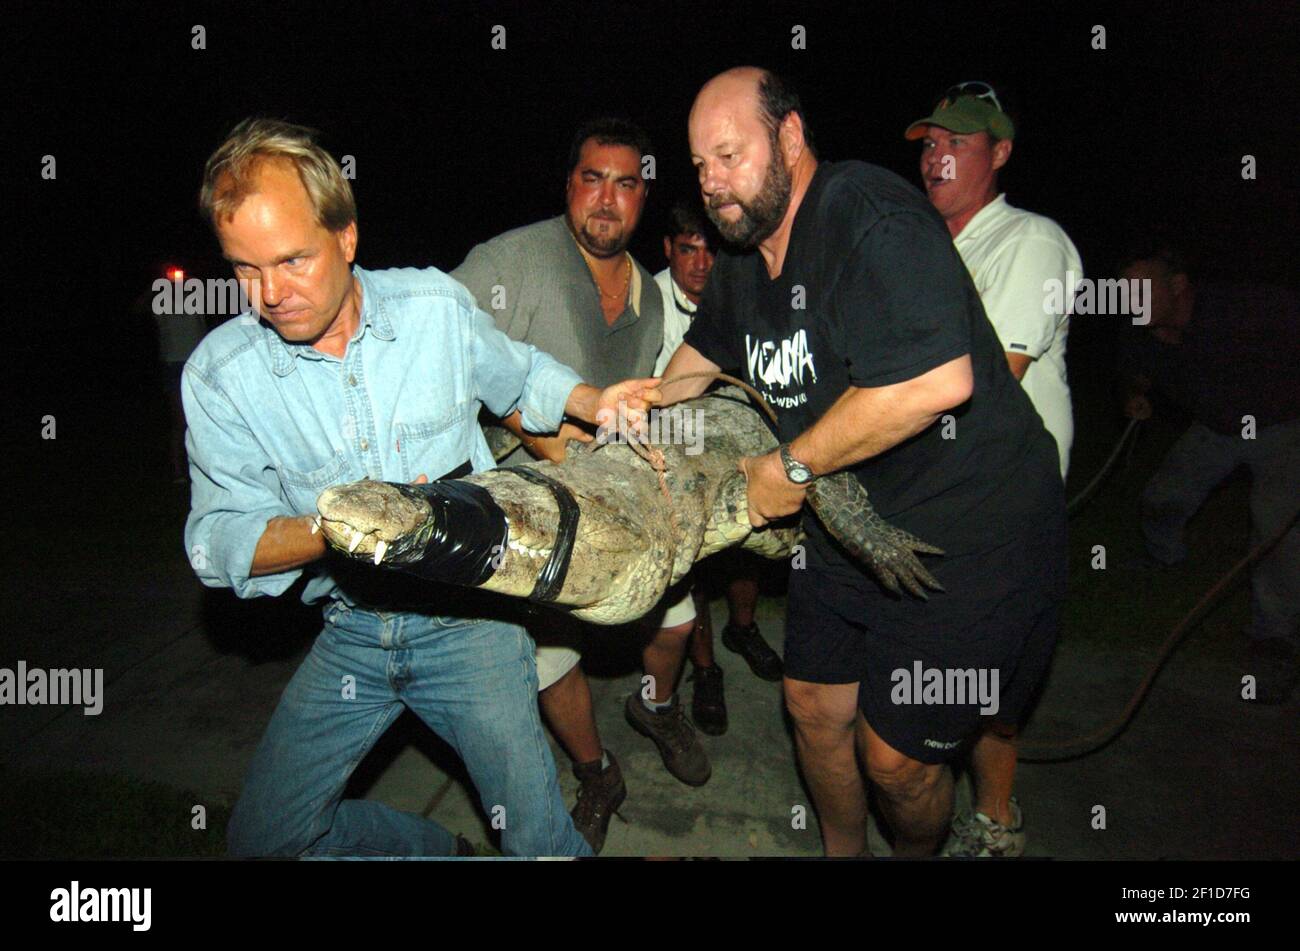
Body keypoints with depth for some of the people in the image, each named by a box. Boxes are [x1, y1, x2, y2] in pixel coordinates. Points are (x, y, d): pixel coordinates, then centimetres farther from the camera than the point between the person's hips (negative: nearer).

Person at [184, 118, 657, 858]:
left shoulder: (436, 305, -6)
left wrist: (593, 403, -7)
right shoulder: (220, 374, -8)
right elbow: (218, 544, -10)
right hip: (351, 635, 2)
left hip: (469, 614, -1)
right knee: (265, 836, 10)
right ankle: (432, 847, 33)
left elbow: (524, 377, 13)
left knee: (540, 838, -2)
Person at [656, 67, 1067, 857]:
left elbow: (938, 380, -35)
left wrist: (793, 467, -24)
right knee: (815, 709, 18)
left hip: (968, 539, -8)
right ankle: (842, 850, 46)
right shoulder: (743, 262, 7)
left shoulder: (867, 212, -22)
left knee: (896, 757, 3)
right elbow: (703, 349, 29)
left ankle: (917, 852, 37)